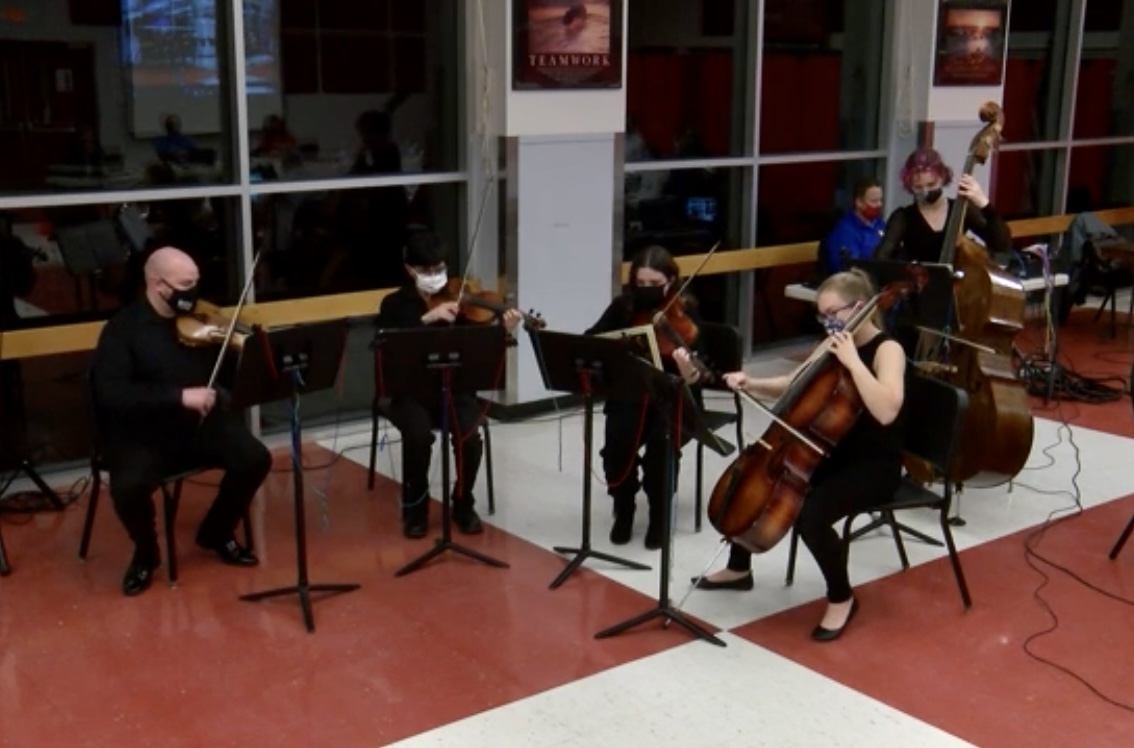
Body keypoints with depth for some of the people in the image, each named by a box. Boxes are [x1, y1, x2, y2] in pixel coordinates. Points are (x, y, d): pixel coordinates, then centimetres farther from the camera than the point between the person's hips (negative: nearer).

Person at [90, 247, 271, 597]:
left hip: (201, 423, 4)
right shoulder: (122, 329, -9)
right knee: (129, 487, -31)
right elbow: (111, 394, -22)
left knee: (256, 459, -17)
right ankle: (145, 553, 3)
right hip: (142, 432, -4)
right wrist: (179, 396, -29)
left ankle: (217, 533, 11)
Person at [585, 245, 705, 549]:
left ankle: (659, 515, -7)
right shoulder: (624, 306, -3)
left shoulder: (684, 312, -10)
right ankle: (623, 510, -2)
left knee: (661, 441, -31)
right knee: (619, 439, -28)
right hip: (630, 394, 2)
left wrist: (689, 370, -41)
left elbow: (692, 379, -18)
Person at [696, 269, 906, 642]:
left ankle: (841, 598, -5)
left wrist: (853, 361, -34)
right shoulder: (833, 344, 5)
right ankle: (739, 569, 27)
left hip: (874, 465, -8)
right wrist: (753, 384, -2)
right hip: (833, 452, 9)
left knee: (811, 514, -32)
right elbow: (793, 386, 15)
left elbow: (886, 411, -36)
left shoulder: (887, 350, -18)